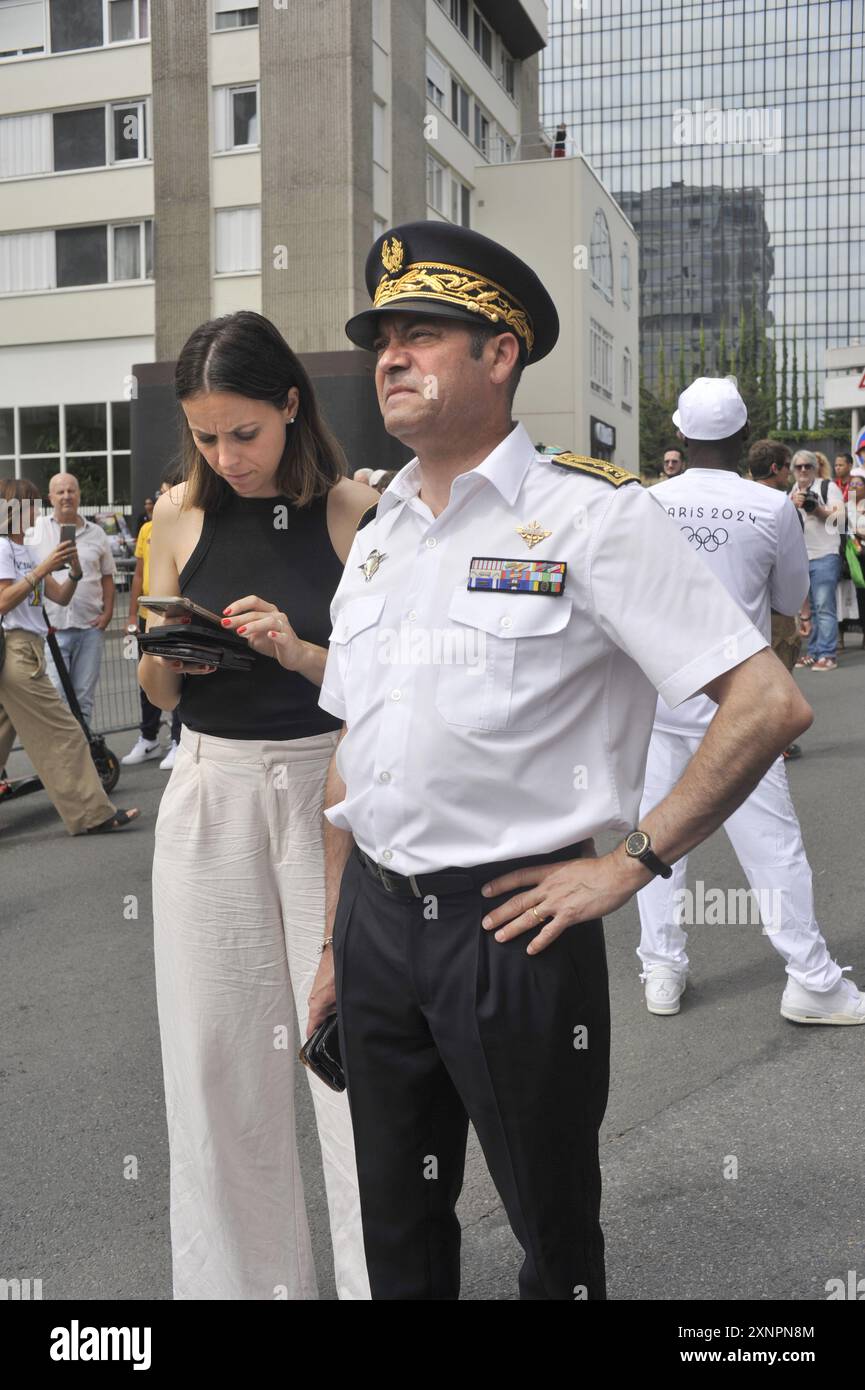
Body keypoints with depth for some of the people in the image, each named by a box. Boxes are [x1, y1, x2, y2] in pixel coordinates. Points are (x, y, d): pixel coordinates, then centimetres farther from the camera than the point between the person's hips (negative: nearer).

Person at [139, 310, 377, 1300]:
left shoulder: (354, 511, -5)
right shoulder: (181, 516, 5)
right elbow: (160, 693, 10)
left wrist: (299, 651, -21)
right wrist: (170, 653, -11)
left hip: (327, 791, -3)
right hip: (210, 797, 4)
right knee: (217, 1055, 10)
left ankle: (376, 1271, 19)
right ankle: (240, 1274, 30)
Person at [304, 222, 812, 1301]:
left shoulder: (590, 514, -11)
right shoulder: (379, 532, 10)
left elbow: (768, 705, -14)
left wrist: (629, 864, -13)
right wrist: (336, 943, 15)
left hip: (511, 923, -6)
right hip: (375, 917, 6)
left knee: (554, 1233, 14)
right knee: (395, 1230, 21)